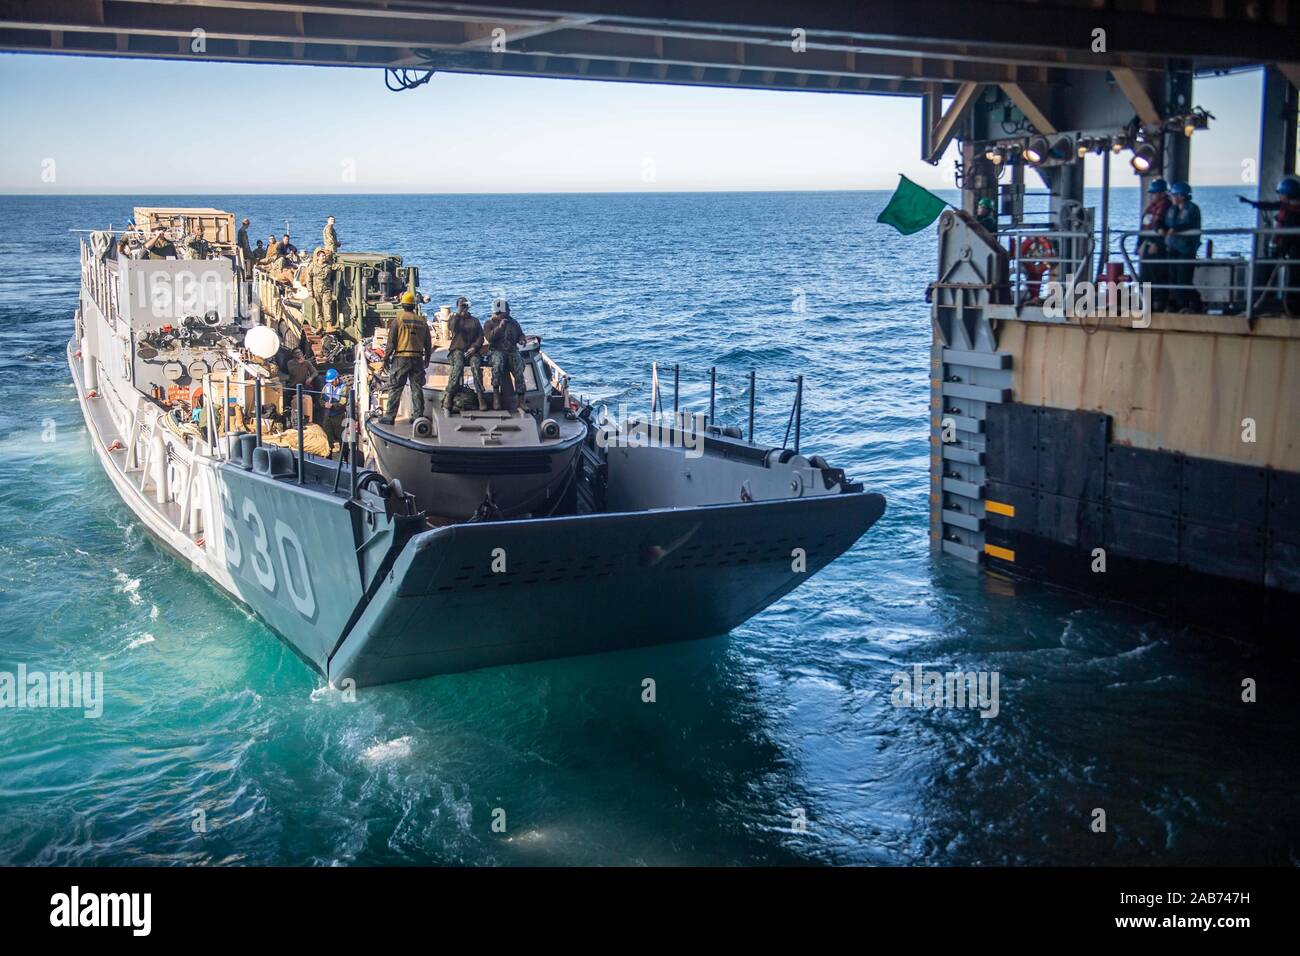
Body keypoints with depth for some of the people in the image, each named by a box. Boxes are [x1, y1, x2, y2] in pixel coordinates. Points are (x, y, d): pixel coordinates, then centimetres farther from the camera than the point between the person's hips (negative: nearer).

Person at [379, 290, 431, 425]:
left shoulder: (398, 319, -4)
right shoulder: (421, 320, 8)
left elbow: (391, 341, -6)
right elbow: (428, 342, 12)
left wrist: (386, 358, 0)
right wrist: (427, 359, 23)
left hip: (401, 358, -4)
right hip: (418, 358, 4)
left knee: (394, 388, 0)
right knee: (417, 388, 8)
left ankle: (389, 416, -1)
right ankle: (418, 416, 8)